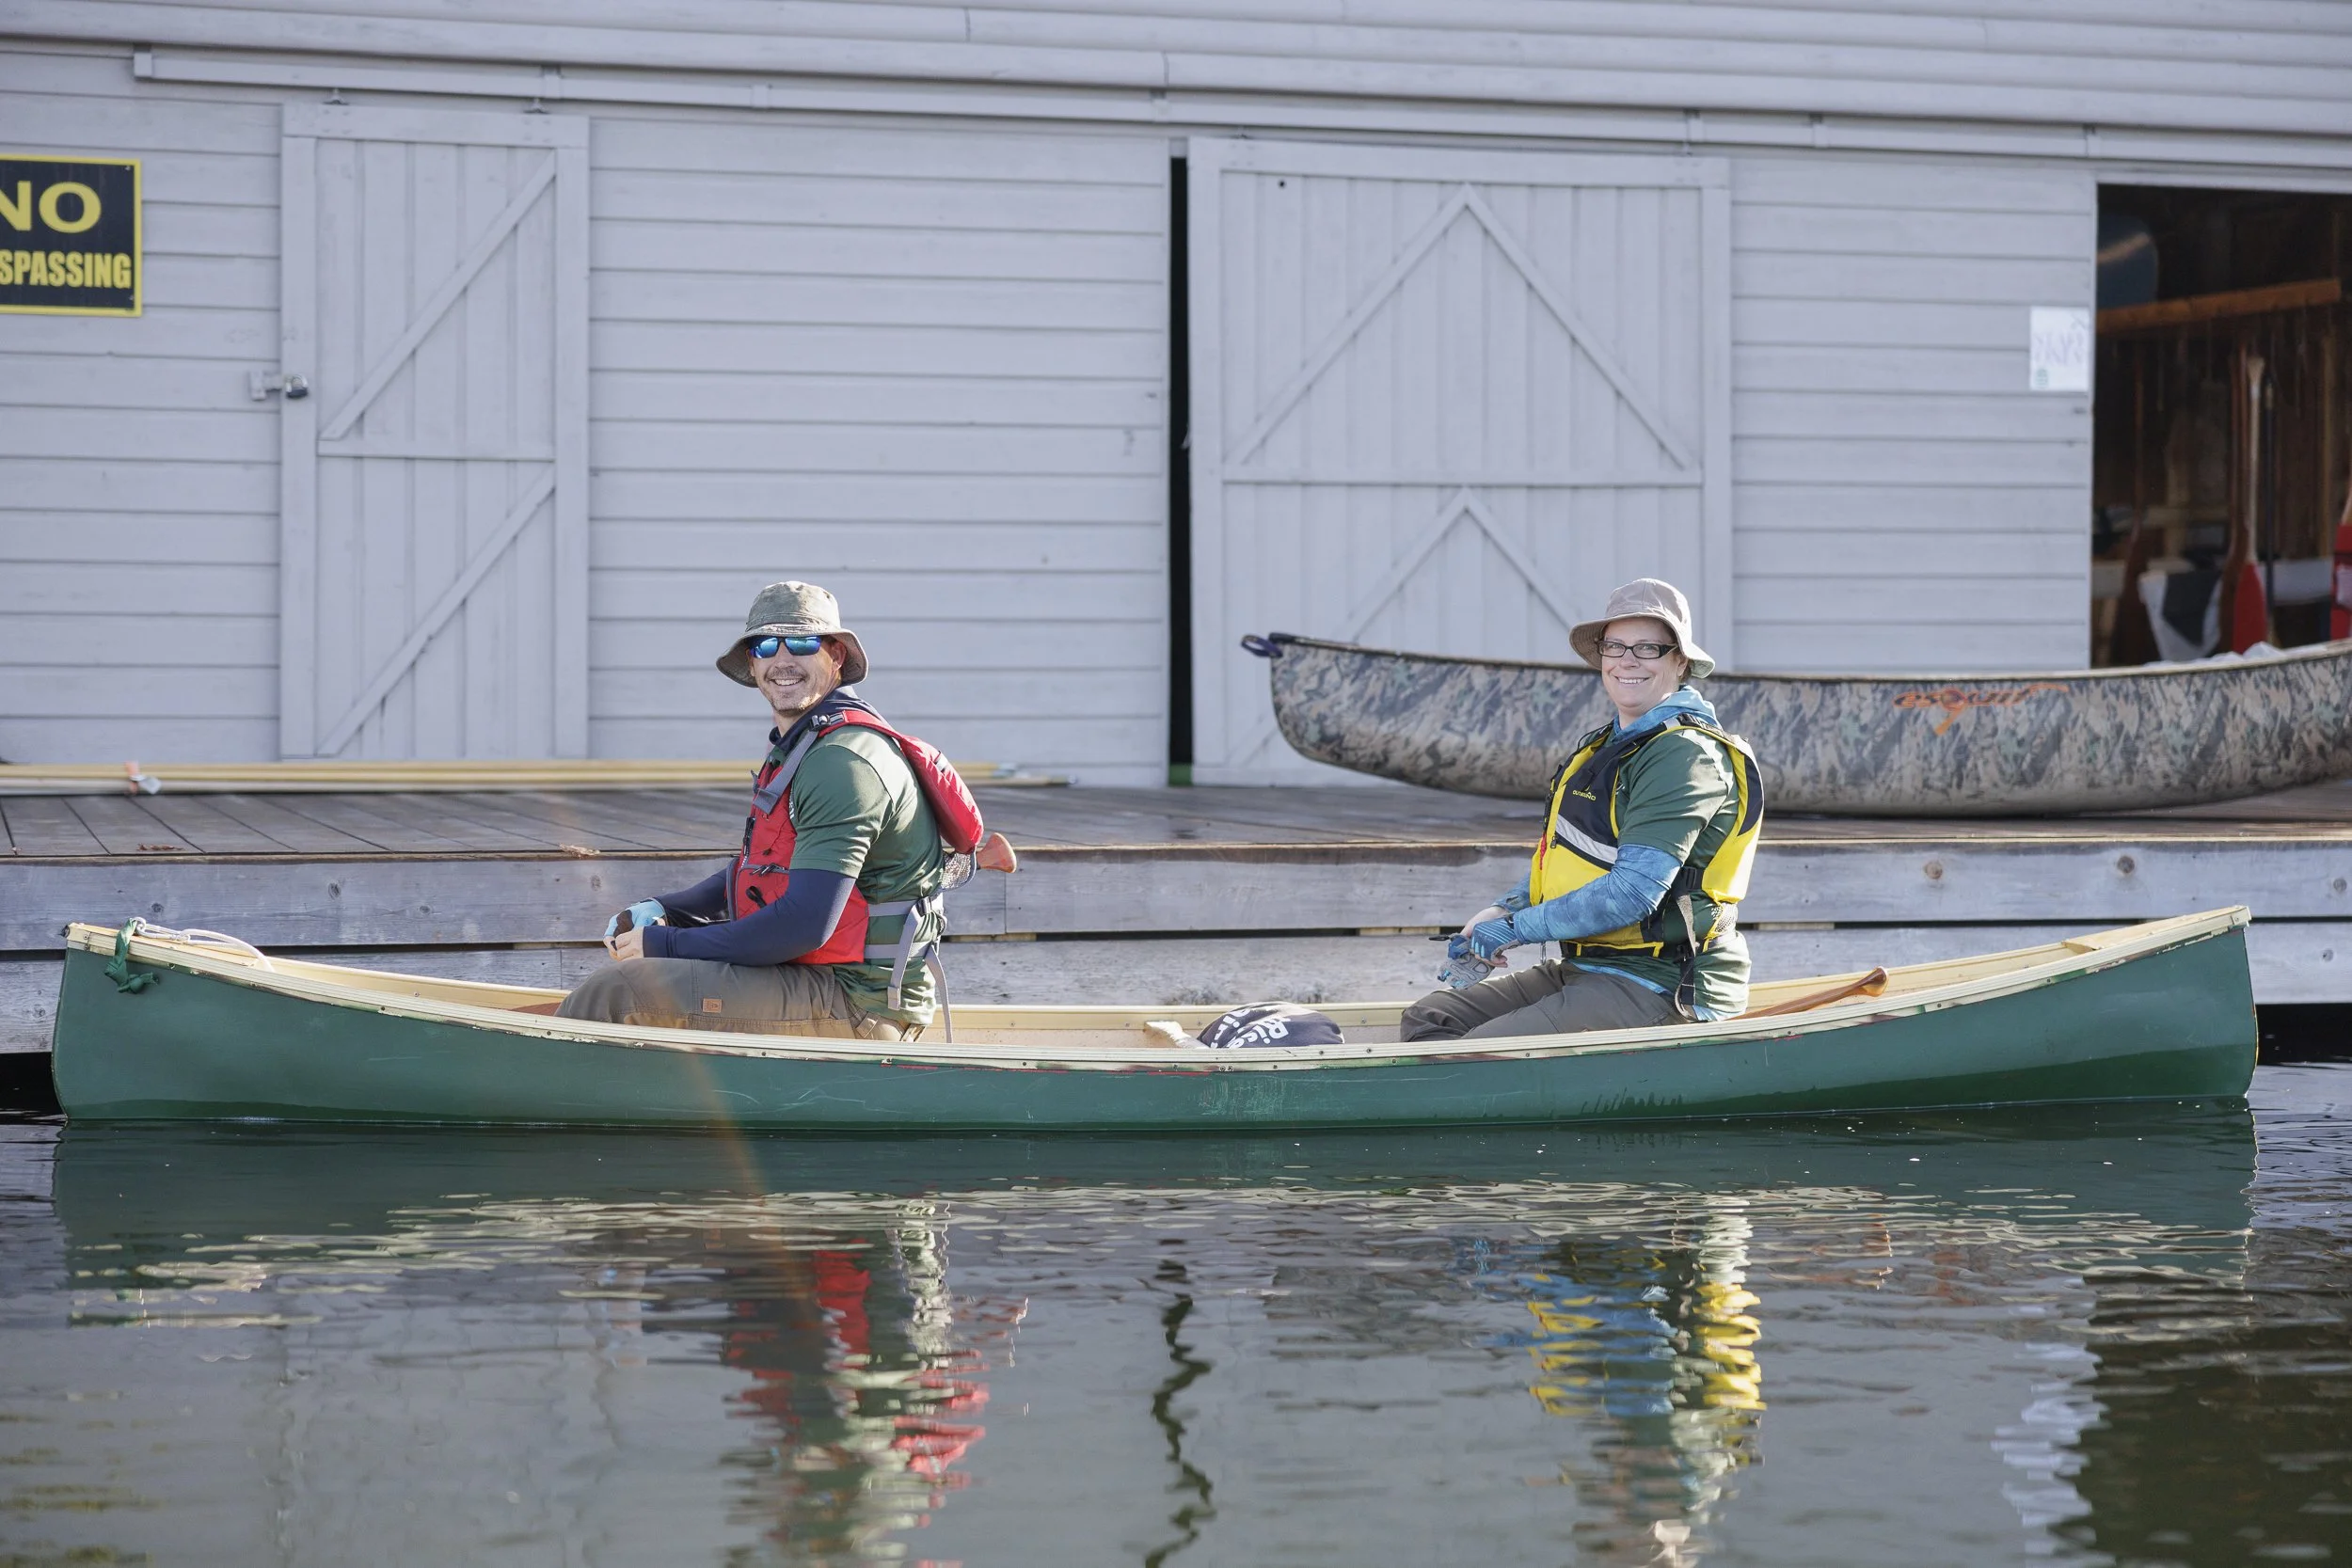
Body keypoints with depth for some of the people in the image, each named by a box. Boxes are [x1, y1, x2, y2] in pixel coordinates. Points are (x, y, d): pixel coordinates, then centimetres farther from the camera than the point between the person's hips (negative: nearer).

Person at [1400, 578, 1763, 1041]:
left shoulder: (1687, 756, -16)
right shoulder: (1608, 745, 16)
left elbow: (1633, 891, -24)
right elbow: (1566, 863, 22)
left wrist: (1515, 929, -16)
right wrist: (1502, 912, 1)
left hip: (1662, 990, -10)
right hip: (1584, 967, 10)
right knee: (1428, 1019, 0)